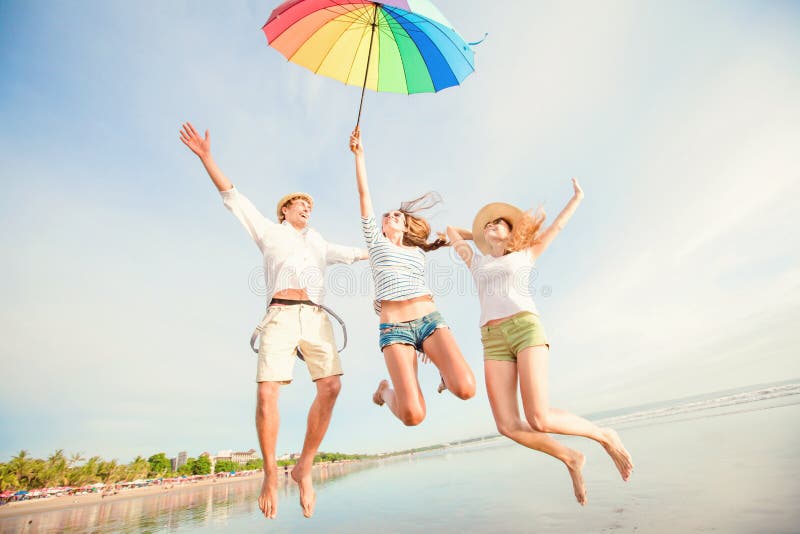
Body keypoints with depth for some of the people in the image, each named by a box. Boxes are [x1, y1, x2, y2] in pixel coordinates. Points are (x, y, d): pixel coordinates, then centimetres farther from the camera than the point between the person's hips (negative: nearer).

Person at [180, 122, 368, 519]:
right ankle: (270, 474, 3)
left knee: (331, 386, -16)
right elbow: (233, 197, 19)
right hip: (281, 314, -3)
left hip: (315, 317, 3)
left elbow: (355, 254, 40)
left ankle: (305, 468, -2)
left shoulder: (320, 244, 33)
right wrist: (206, 157, 12)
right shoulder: (269, 232, 23)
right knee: (267, 393, -17)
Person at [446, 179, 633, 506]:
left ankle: (605, 437, 10)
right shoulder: (476, 262, 27)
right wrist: (481, 234, 45)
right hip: (494, 342, 3)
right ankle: (570, 459, 13)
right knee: (508, 426, -11)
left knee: (539, 420, -18)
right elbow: (452, 230, 40)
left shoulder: (525, 255, 22)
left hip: (526, 329, -3)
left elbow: (556, 227, 35)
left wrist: (577, 198, 46)